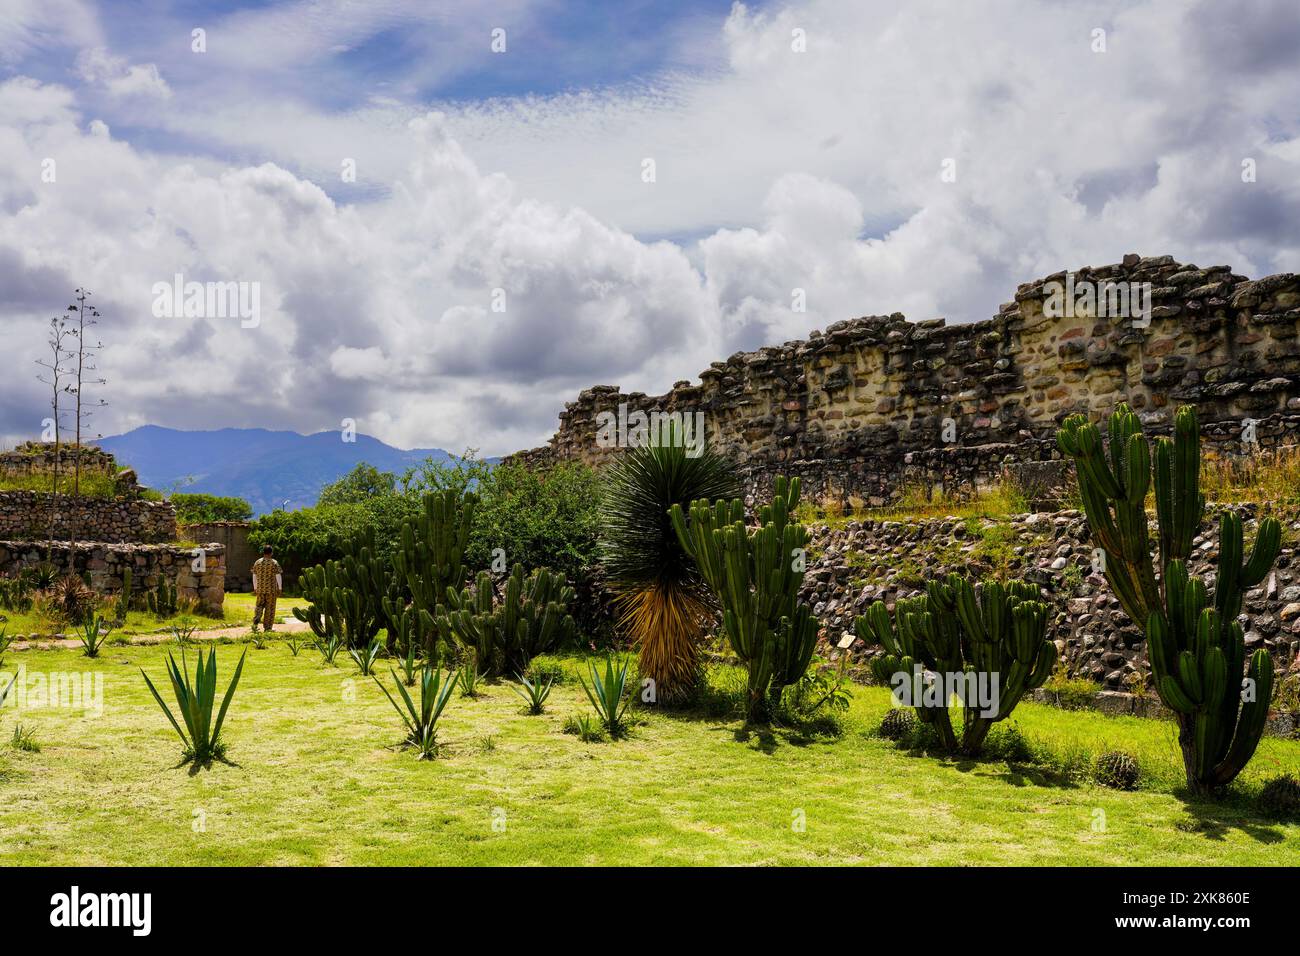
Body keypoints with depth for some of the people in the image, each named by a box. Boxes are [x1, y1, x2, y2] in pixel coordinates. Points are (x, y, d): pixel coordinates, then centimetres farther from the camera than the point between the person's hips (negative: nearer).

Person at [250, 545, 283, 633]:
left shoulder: (257, 562, 5)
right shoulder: (274, 563, -7)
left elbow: (254, 576, 10)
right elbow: (278, 576, -8)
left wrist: (255, 588, 18)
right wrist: (280, 588, -2)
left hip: (260, 589, 3)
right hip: (271, 589, -3)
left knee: (259, 606, 15)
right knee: (269, 607, 5)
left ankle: (255, 622, -6)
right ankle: (267, 627, 8)